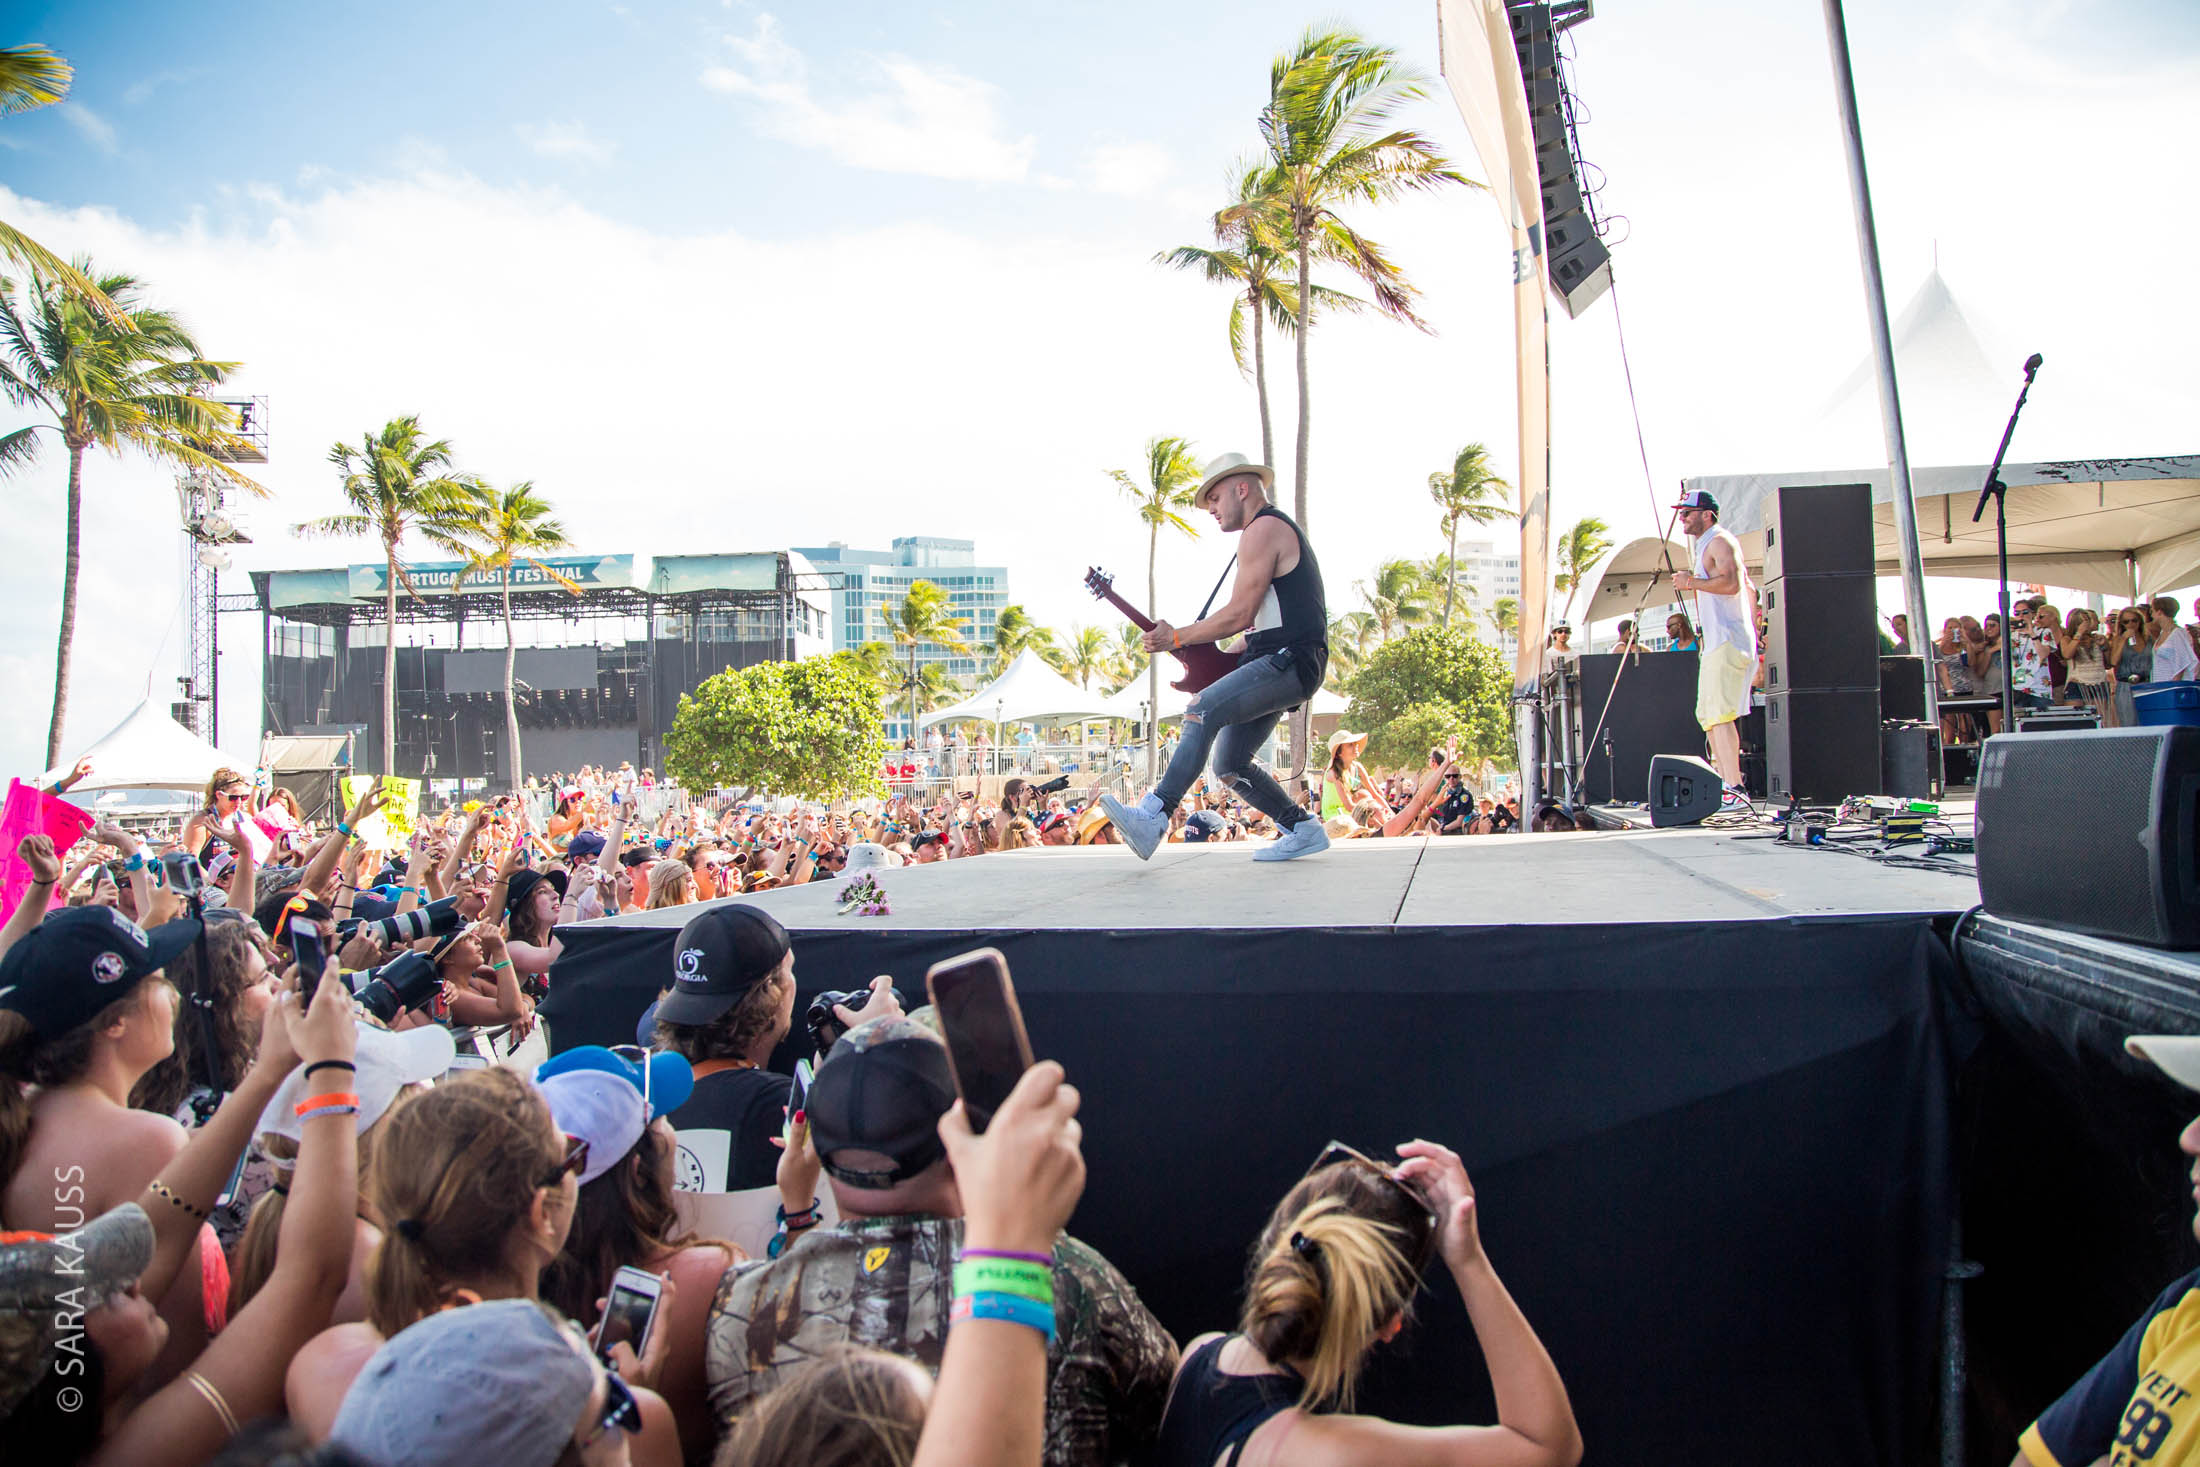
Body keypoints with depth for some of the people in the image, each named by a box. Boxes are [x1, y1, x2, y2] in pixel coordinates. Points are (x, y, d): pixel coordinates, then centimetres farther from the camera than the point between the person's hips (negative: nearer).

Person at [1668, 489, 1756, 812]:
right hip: (1717, 642, 11)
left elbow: (1732, 583, -24)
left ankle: (1735, 791, -22)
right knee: (1707, 714, 12)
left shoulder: (1720, 540, -7)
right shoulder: (1709, 544, 24)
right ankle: (1728, 785, 16)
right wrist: (1754, 631, 31)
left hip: (1726, 642, -11)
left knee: (1719, 714, -16)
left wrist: (1692, 582, -17)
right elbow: (1750, 590, 30)